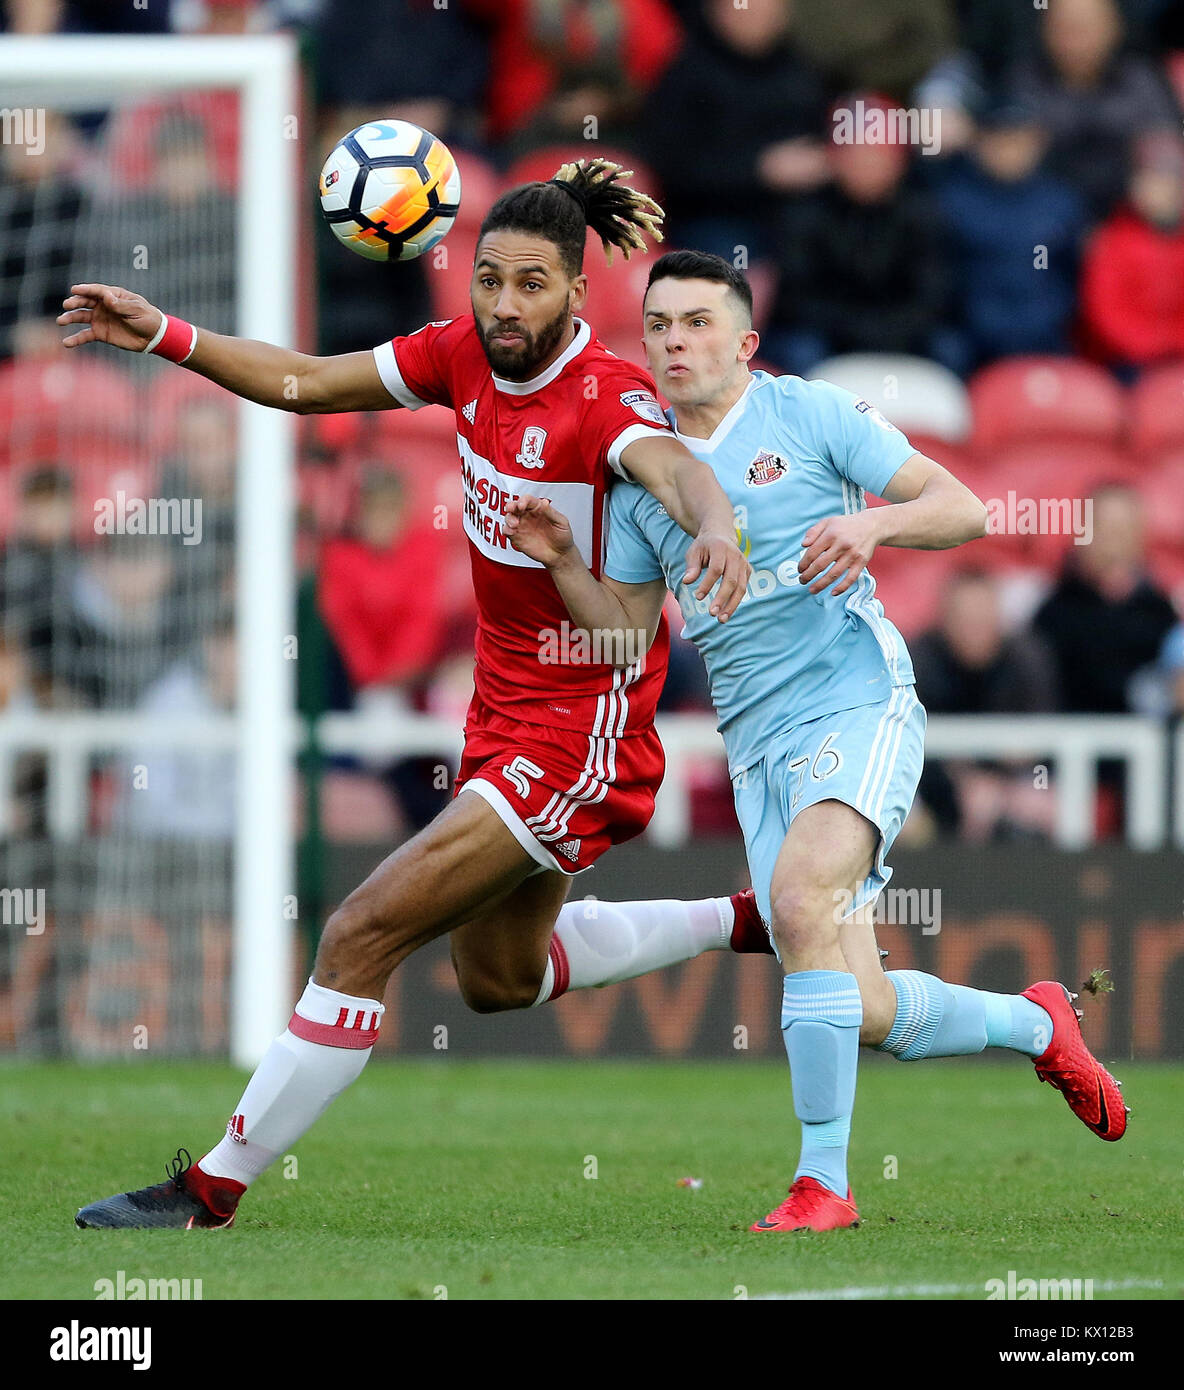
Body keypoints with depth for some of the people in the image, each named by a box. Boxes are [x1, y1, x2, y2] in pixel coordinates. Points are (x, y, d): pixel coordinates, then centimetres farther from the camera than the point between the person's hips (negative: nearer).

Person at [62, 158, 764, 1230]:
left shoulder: (606, 395, -23)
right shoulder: (466, 354, -1)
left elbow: (672, 465, -44)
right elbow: (307, 383, 8)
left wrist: (713, 523, -66)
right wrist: (164, 336, -2)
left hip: (581, 729, -9)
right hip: (504, 709, 9)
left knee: (362, 937, -15)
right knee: (496, 973, 27)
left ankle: (213, 1190, -7)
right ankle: (750, 921, 42)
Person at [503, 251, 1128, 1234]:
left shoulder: (809, 414, 0)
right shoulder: (641, 474, 14)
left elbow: (963, 509, -1)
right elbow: (624, 628, 18)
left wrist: (873, 523, -19)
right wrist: (560, 561, 0)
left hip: (858, 704, -6)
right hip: (757, 745, 6)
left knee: (801, 899, -30)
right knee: (861, 1013, 0)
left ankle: (824, 1179, -23)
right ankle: (1037, 1023, 30)